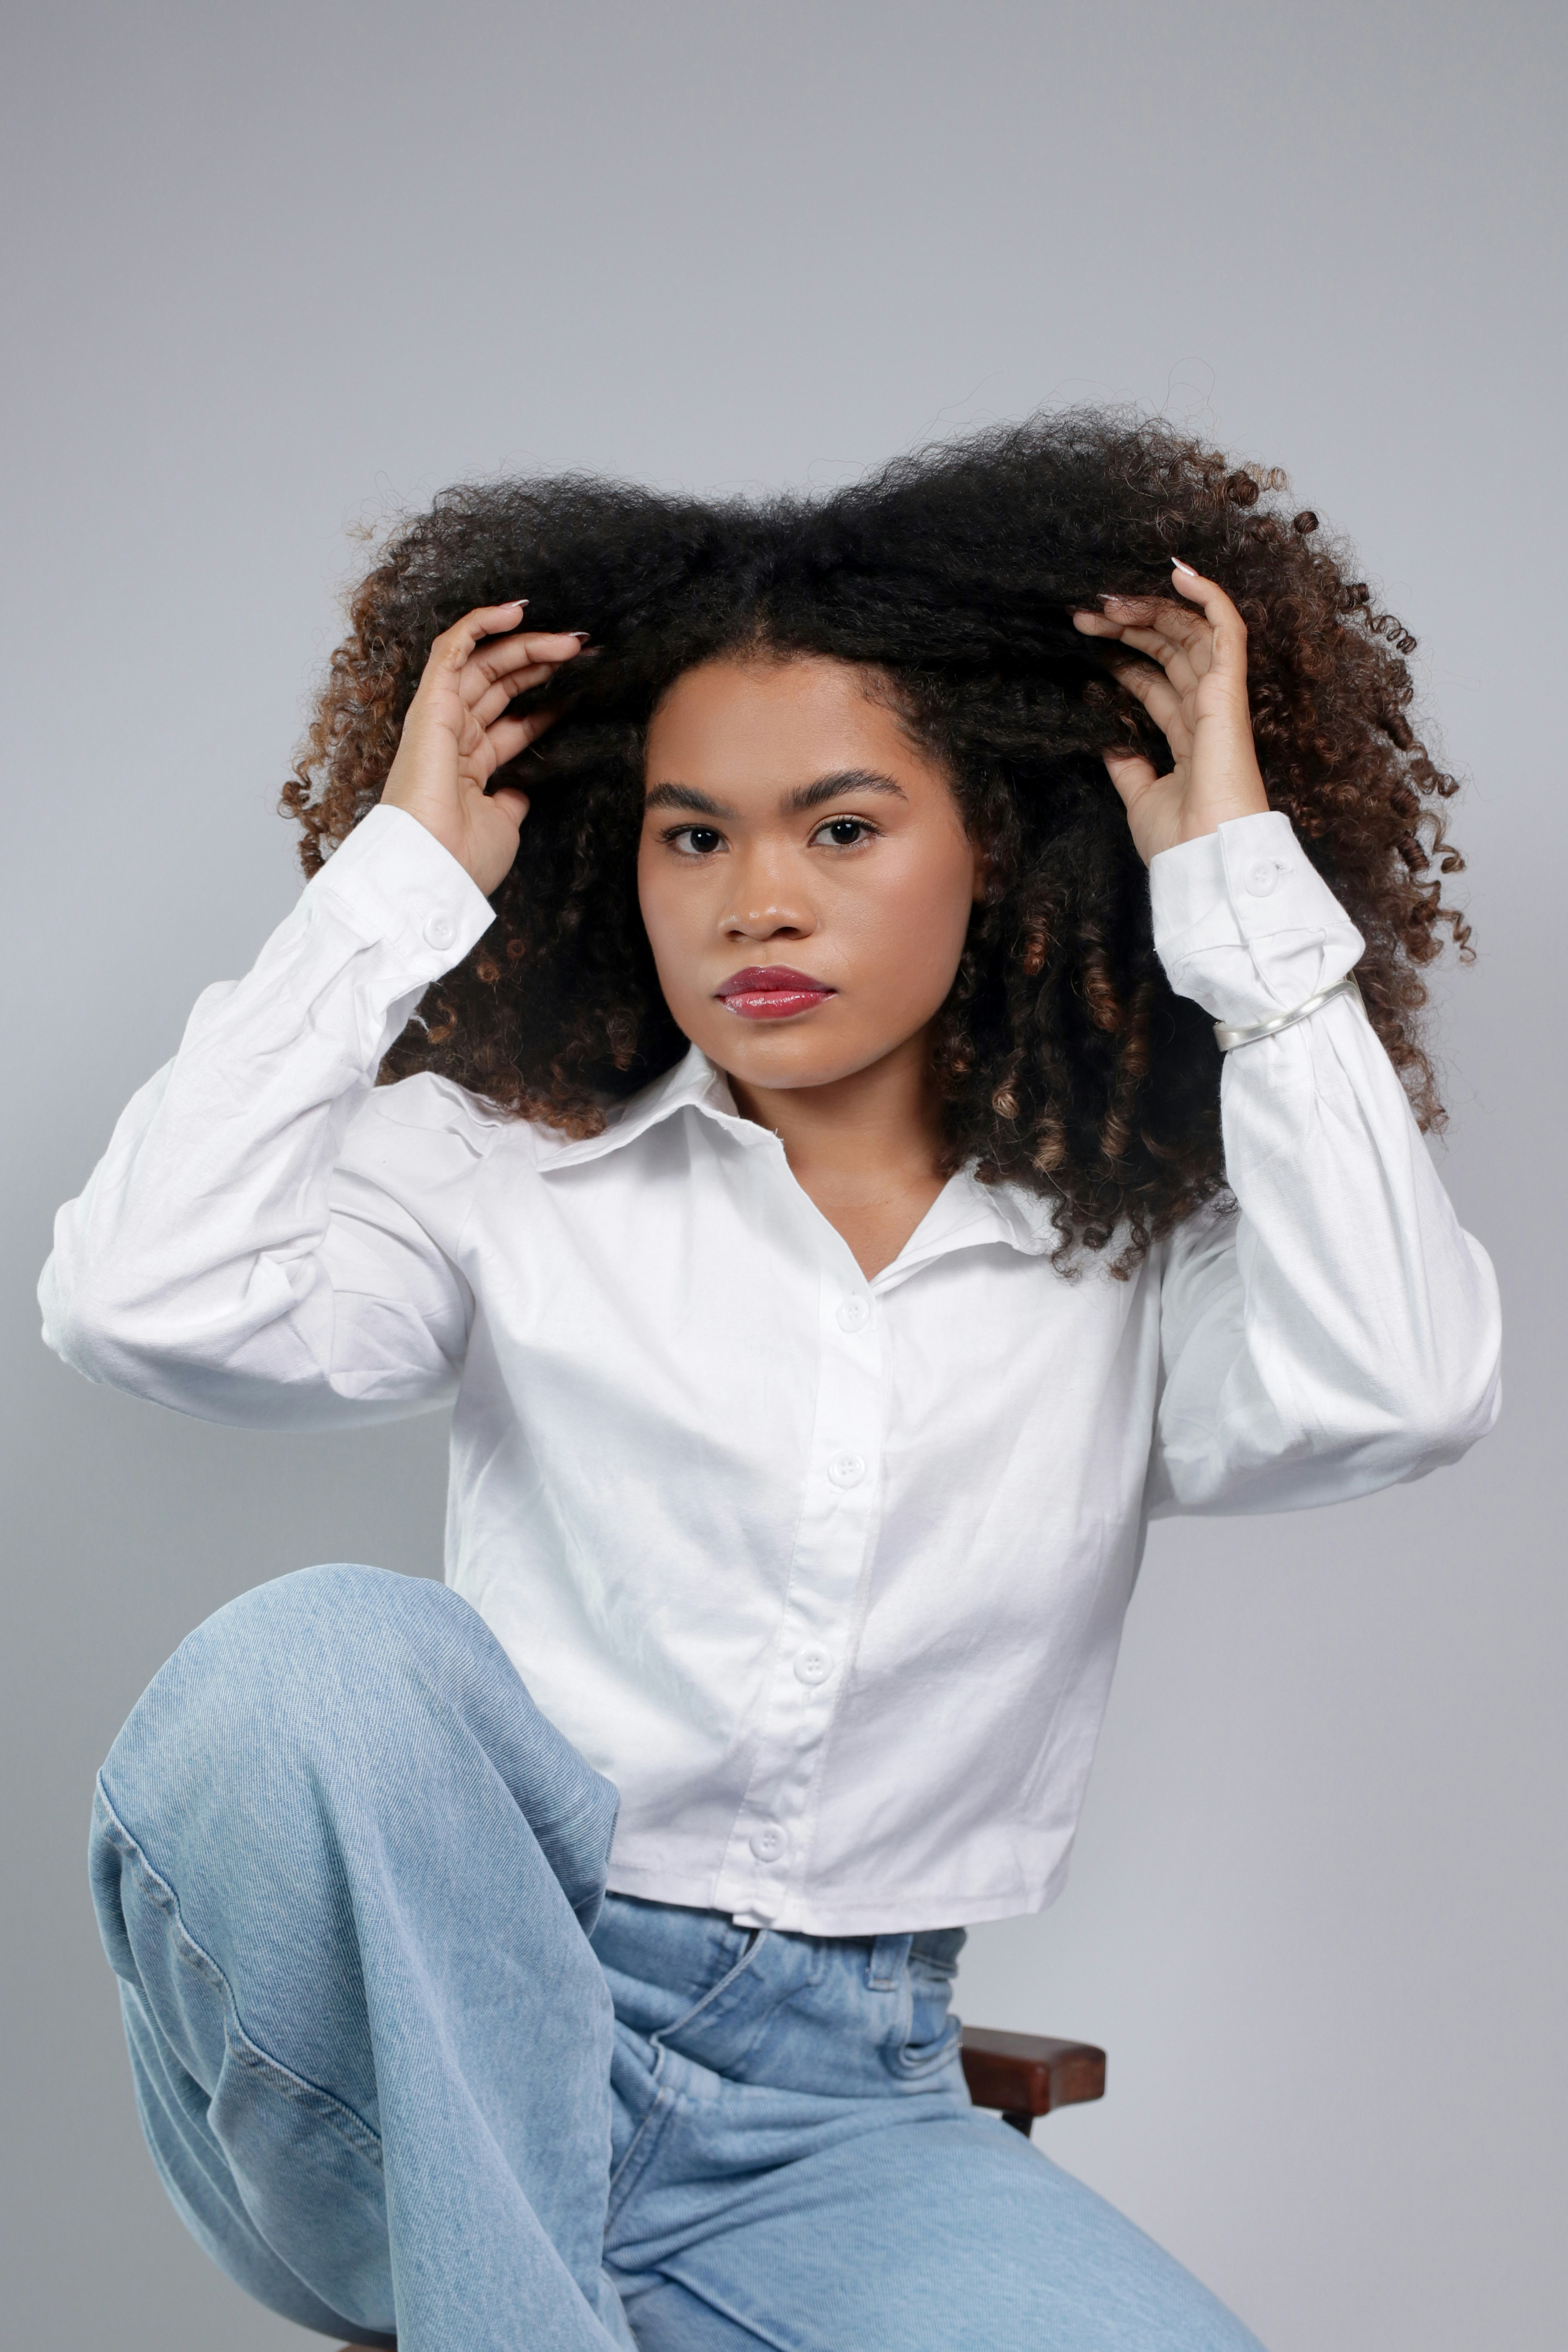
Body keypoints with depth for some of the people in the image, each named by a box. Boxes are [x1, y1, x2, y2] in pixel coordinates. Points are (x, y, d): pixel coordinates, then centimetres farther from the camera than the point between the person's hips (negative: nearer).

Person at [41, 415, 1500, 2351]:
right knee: (314, 1659, -33)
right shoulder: (507, 1166, 6)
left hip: (828, 2116, 1)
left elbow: (1392, 1392, -14)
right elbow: (148, 1303, -12)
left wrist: (1241, 872, -7)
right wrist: (401, 874, -3)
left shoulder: (1128, 1262, 7)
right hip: (415, 2041, -1)